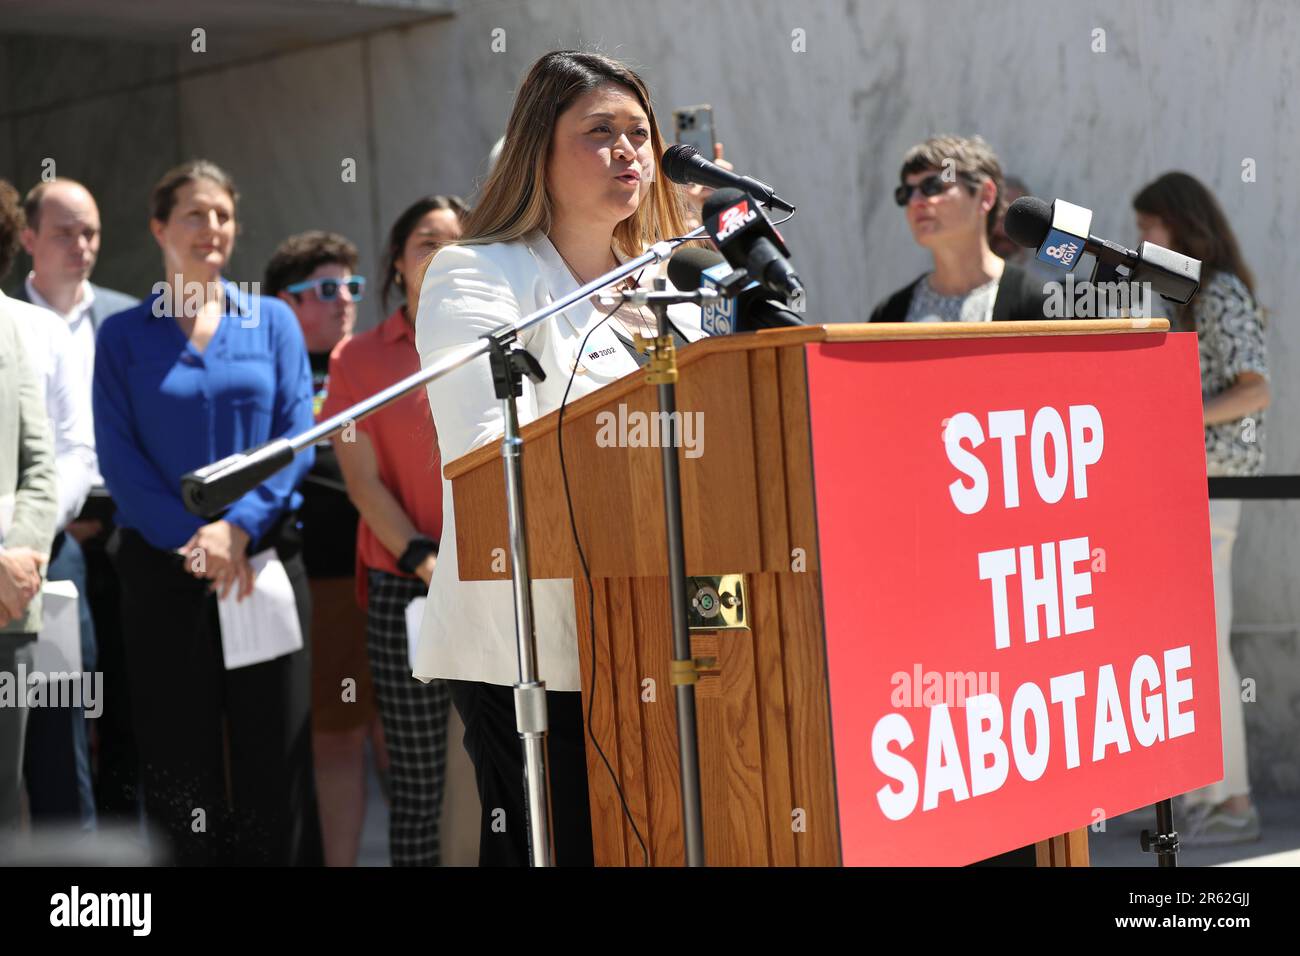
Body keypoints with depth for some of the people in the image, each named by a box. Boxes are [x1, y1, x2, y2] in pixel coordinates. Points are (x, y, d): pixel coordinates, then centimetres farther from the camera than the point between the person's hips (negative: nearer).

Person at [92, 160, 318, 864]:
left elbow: (298, 436, 0)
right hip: (163, 569, 0)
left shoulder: (272, 321, 8)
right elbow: (118, 457, -2)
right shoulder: (123, 335, 6)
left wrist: (237, 525, -13)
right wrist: (193, 540, -12)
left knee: (273, 752, 1)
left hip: (265, 562, 1)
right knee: (179, 761, 3)